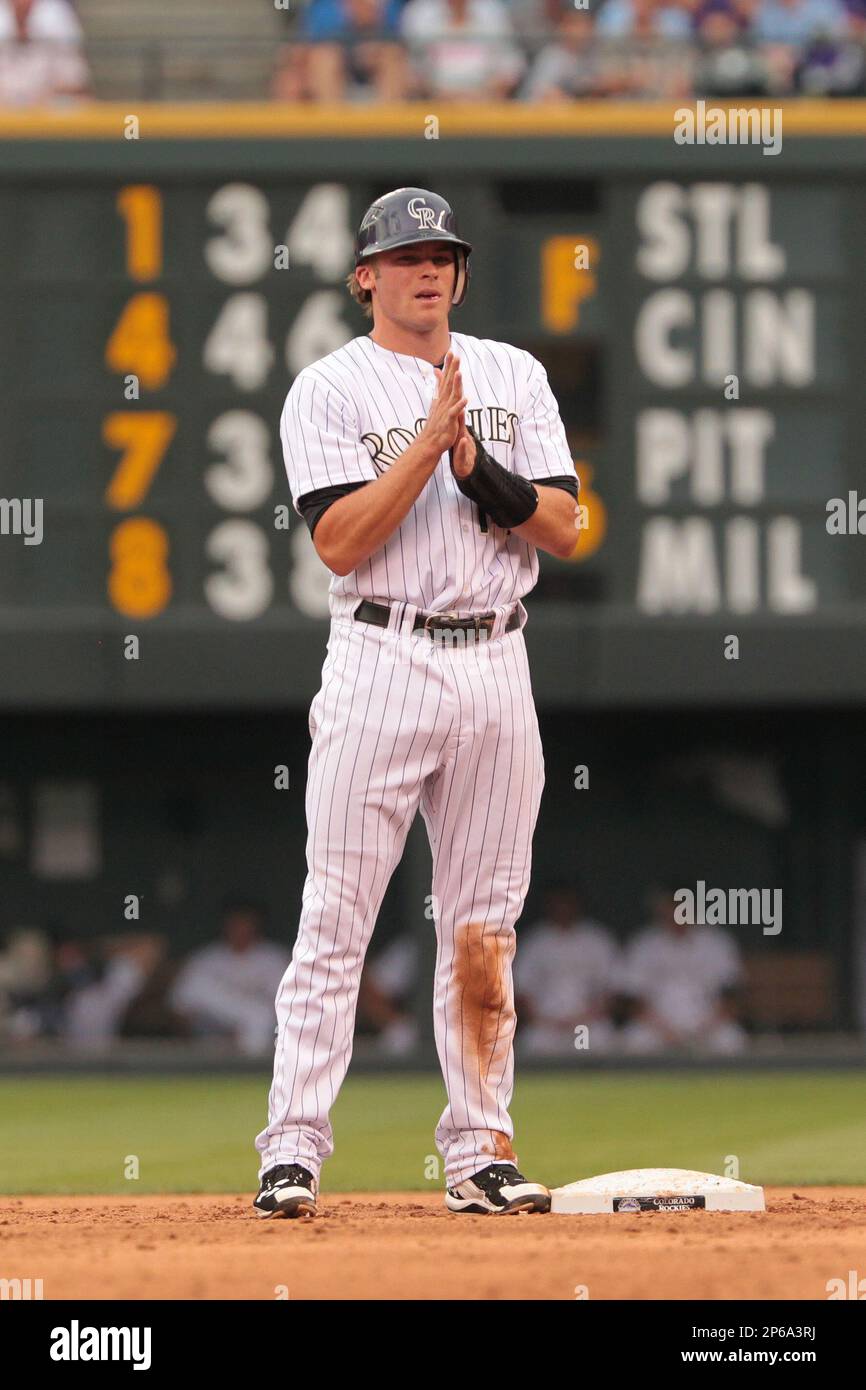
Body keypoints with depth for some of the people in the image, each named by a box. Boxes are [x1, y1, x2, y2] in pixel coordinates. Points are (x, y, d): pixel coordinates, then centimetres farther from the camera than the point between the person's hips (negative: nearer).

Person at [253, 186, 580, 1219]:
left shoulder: (515, 377, 12)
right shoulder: (328, 391, 0)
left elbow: (562, 527, 4)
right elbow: (340, 543, -12)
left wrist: (478, 465, -11)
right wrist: (431, 439, -16)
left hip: (495, 665, 4)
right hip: (382, 665, -4)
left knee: (484, 927, 6)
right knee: (336, 918, -8)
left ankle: (479, 1154, 11)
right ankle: (293, 1153, -8)